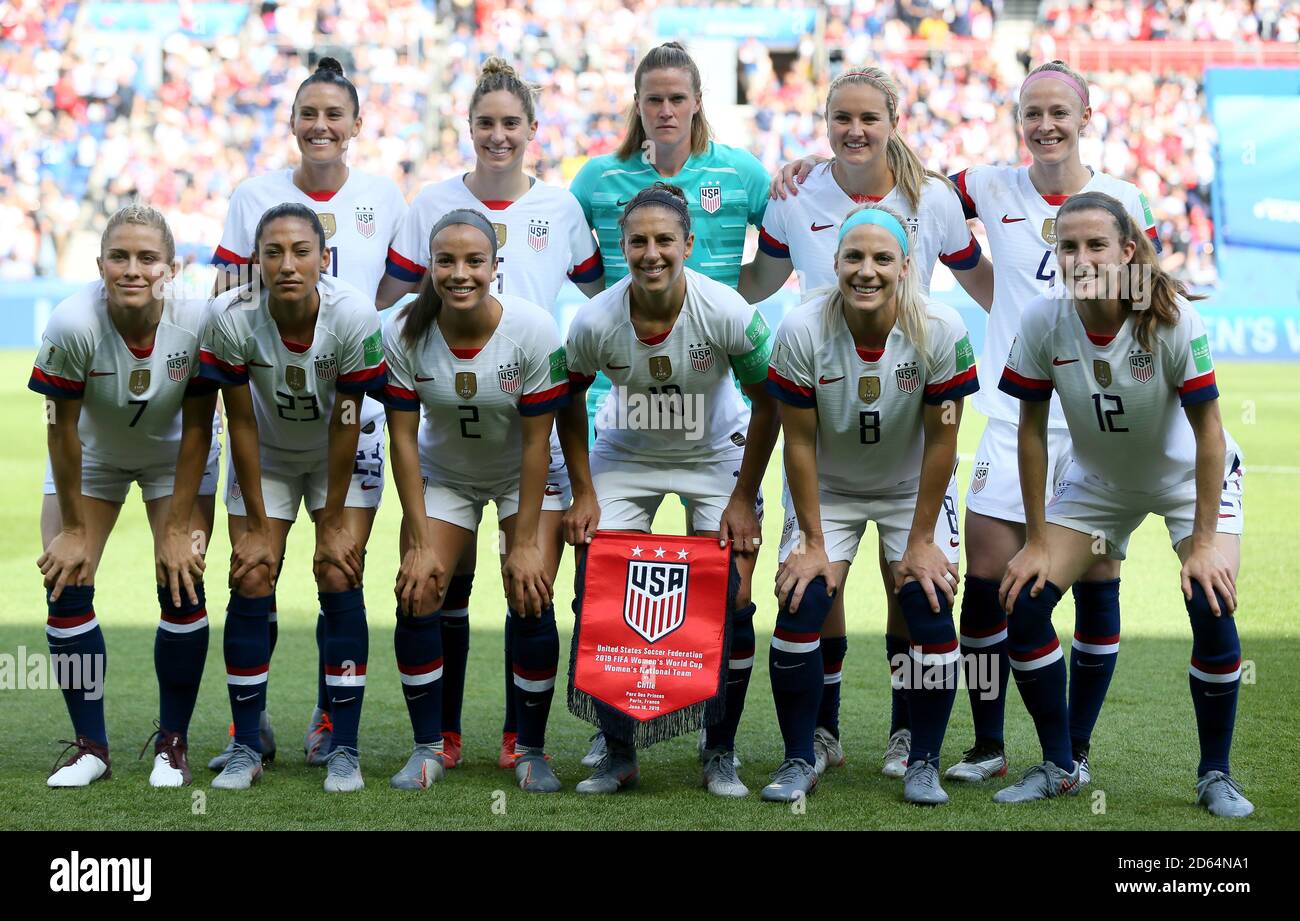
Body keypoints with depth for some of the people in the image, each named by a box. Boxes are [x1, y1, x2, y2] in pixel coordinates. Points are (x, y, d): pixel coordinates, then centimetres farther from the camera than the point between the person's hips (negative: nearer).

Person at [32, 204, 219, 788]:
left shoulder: (199, 321, -31)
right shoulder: (73, 324, -34)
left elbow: (197, 429, -20)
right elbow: (62, 429, -22)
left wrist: (180, 526, -17)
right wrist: (73, 527, -16)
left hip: (174, 457, 0)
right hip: (91, 454, 0)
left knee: (182, 583, -11)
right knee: (65, 584, -9)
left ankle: (173, 742, 6)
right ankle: (90, 746, 4)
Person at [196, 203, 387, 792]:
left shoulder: (354, 316, -30)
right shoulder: (232, 317, -27)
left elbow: (346, 425, -20)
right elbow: (241, 425, -17)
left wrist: (333, 522, -14)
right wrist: (258, 526, -12)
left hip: (338, 455, -1)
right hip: (266, 456, 1)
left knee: (340, 581, -9)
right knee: (250, 586, -6)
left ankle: (344, 749, -2)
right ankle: (246, 749, 4)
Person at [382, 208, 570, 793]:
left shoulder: (534, 331, -26)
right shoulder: (405, 334, -21)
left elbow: (536, 440, -20)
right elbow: (403, 438, -15)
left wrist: (526, 542, -18)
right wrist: (420, 542, -16)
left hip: (523, 476, -2)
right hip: (443, 474, 2)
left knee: (531, 601, -13)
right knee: (416, 598, -10)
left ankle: (530, 749, 3)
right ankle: (429, 746, 5)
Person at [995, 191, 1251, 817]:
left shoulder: (1173, 319, -29)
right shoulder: (1043, 321, -22)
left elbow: (1208, 431, -22)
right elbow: (1032, 430, -11)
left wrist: (1203, 542, -23)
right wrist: (1037, 540, -9)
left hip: (1191, 477, -3)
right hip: (1098, 480, 3)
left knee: (1212, 608, -22)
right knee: (1023, 601, -10)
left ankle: (1215, 776, -2)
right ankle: (1059, 766, 8)